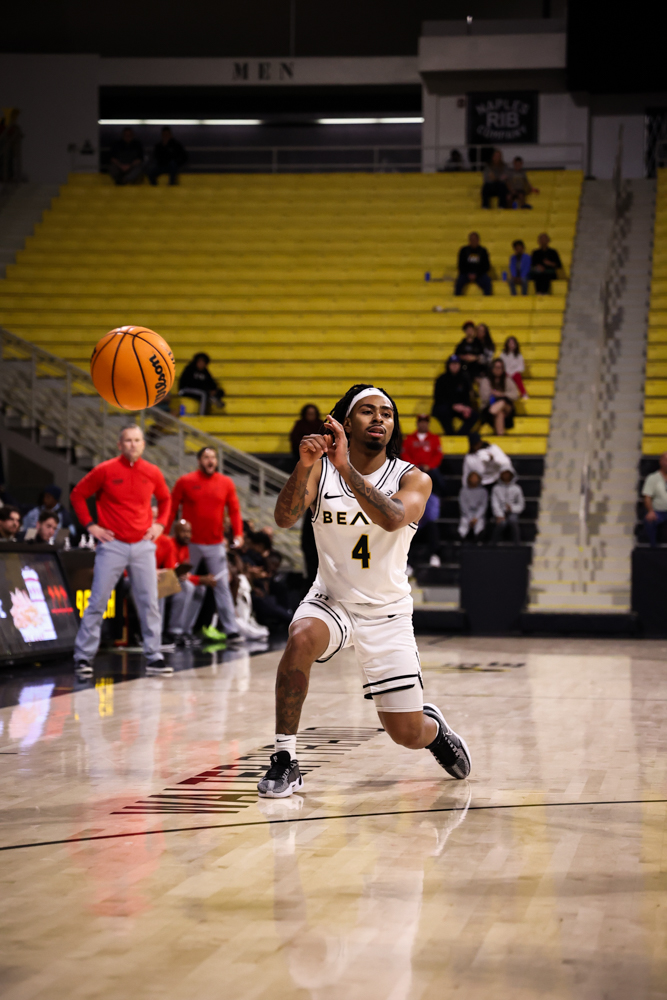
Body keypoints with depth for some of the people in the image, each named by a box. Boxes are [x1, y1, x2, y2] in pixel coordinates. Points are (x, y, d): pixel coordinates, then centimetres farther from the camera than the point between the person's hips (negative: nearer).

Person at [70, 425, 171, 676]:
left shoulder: (152, 473, 5)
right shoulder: (105, 470, -5)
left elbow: (165, 499, 23)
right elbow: (78, 495, 4)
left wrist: (160, 524, 9)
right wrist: (90, 525, -3)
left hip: (143, 545, 3)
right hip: (112, 545, -3)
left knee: (149, 603, 2)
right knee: (98, 602, -3)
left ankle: (154, 657, 9)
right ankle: (83, 657, 3)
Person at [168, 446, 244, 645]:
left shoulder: (226, 483, 4)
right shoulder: (185, 482, -1)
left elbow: (234, 509, 5)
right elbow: (172, 509, 0)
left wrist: (238, 533, -8)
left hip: (215, 544, 1)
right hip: (190, 544, -1)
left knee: (222, 586, -4)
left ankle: (231, 631, -5)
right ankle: (184, 630, 15)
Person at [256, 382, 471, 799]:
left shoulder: (412, 479, -12)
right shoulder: (321, 469, -8)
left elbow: (392, 518, -34)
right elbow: (285, 518, -24)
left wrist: (347, 468, -44)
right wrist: (304, 465, -41)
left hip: (387, 612, 0)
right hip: (331, 600, 0)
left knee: (408, 734, 0)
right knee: (301, 640, -35)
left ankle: (433, 726, 40)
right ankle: (285, 761, -23)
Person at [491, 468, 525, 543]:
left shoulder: (516, 488, 9)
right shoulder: (496, 488, 7)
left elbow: (521, 505, 12)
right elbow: (495, 504, -3)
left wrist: (512, 508, -10)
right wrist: (499, 516, -19)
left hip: (512, 512, 1)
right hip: (501, 513, -1)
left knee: (513, 520, -36)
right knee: (502, 523, -35)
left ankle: (517, 544, -33)